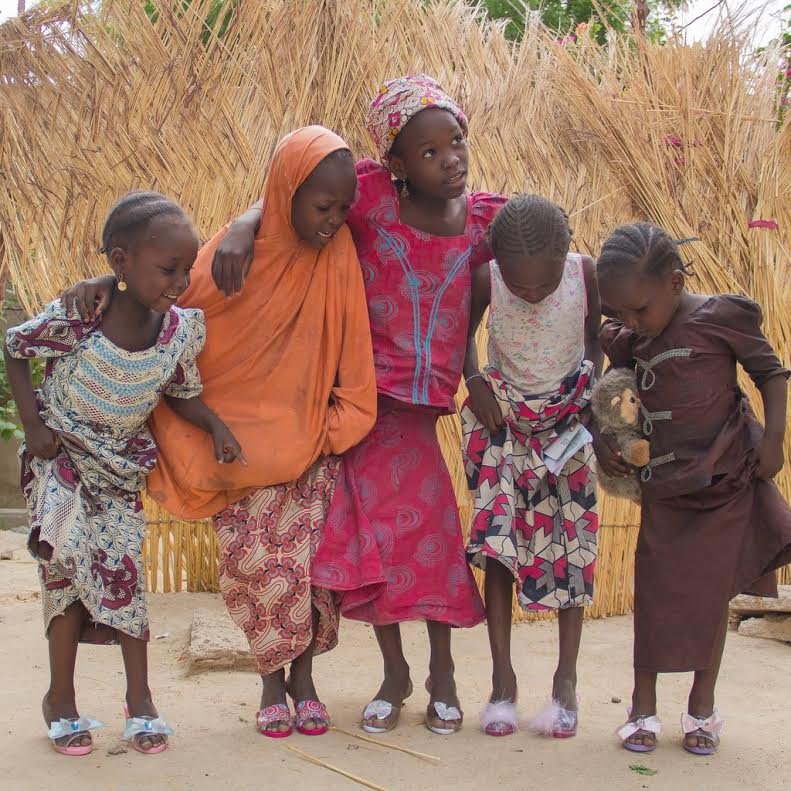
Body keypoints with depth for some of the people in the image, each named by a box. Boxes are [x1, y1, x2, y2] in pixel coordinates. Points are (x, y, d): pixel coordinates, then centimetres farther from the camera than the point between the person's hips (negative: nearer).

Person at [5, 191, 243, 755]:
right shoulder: (76, 317, -25)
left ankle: (140, 698, 18)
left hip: (122, 465, 3)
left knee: (124, 571, 5)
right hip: (61, 455, -3)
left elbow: (183, 394, 2)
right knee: (67, 564, -12)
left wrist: (215, 425, -17)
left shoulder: (182, 329, -15)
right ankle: (61, 699, 5)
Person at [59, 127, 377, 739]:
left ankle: (303, 675, 19)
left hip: (311, 439, 1)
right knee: (254, 561, -4)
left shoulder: (338, 254, -4)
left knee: (314, 560, -3)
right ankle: (272, 679, 17)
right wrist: (110, 285, -21)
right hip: (241, 440, -1)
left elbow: (351, 349, -2)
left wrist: (337, 428, -8)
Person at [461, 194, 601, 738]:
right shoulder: (485, 279, -17)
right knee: (498, 539, -6)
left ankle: (567, 679, 8)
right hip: (504, 418, 0)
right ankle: (503, 679, 4)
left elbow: (596, 338, 0)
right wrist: (475, 380, -14)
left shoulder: (586, 274, -16)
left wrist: (592, 390, -14)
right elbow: (463, 332, 2)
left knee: (573, 541, -1)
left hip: (569, 419, 0)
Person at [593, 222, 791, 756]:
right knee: (654, 595, 4)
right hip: (664, 487, 3)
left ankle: (702, 707, 22)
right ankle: (644, 707, 17)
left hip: (728, 480, -3)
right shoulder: (628, 340, 1)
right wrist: (599, 439, 1)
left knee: (713, 594, 7)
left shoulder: (719, 318, -13)